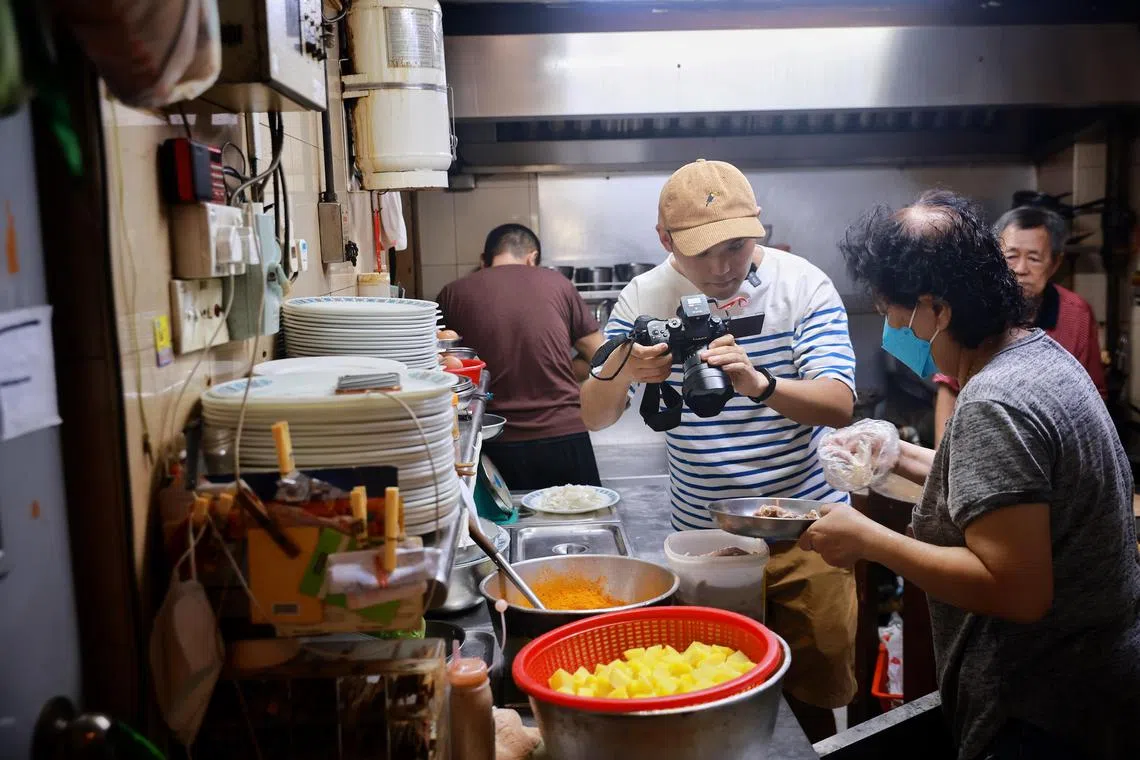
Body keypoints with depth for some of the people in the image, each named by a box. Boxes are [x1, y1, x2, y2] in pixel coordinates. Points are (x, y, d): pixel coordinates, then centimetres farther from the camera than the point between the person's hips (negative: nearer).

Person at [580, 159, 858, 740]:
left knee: (812, 698, 11)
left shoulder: (803, 285, -10)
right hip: (701, 535, 1)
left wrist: (758, 383, -38)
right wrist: (619, 372, -29)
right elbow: (594, 418, -6)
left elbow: (839, 406, -18)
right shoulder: (643, 298, -6)